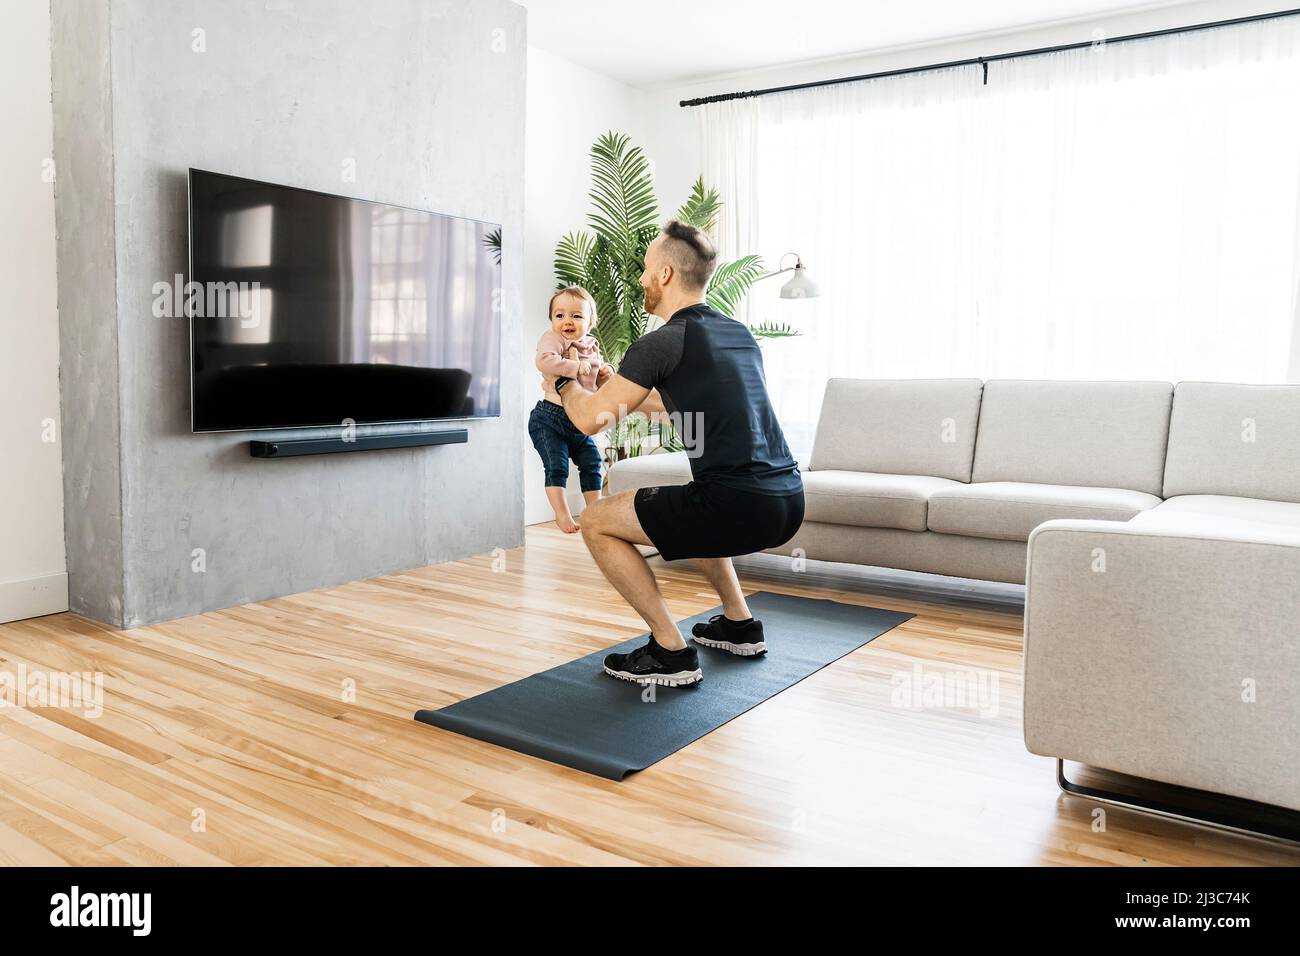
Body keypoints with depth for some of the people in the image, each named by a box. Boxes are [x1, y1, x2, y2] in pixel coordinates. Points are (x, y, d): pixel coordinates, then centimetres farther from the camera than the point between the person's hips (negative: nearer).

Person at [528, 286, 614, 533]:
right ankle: (562, 514, 5)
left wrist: (606, 372, 3)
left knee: (591, 463, 13)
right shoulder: (552, 338, -12)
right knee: (557, 467, -9)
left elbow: (598, 380, 24)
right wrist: (575, 367, -36)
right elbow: (544, 361, -34)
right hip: (549, 417, -7)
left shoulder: (592, 346, 10)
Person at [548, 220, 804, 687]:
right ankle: (739, 624, 35)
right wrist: (614, 387, 42)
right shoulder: (739, 334, 19)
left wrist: (565, 383, 21)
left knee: (596, 522, 6)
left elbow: (590, 419, -1)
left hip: (737, 507, -9)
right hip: (788, 501, 9)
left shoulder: (662, 343, -7)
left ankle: (671, 652, 5)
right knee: (695, 511, 38)